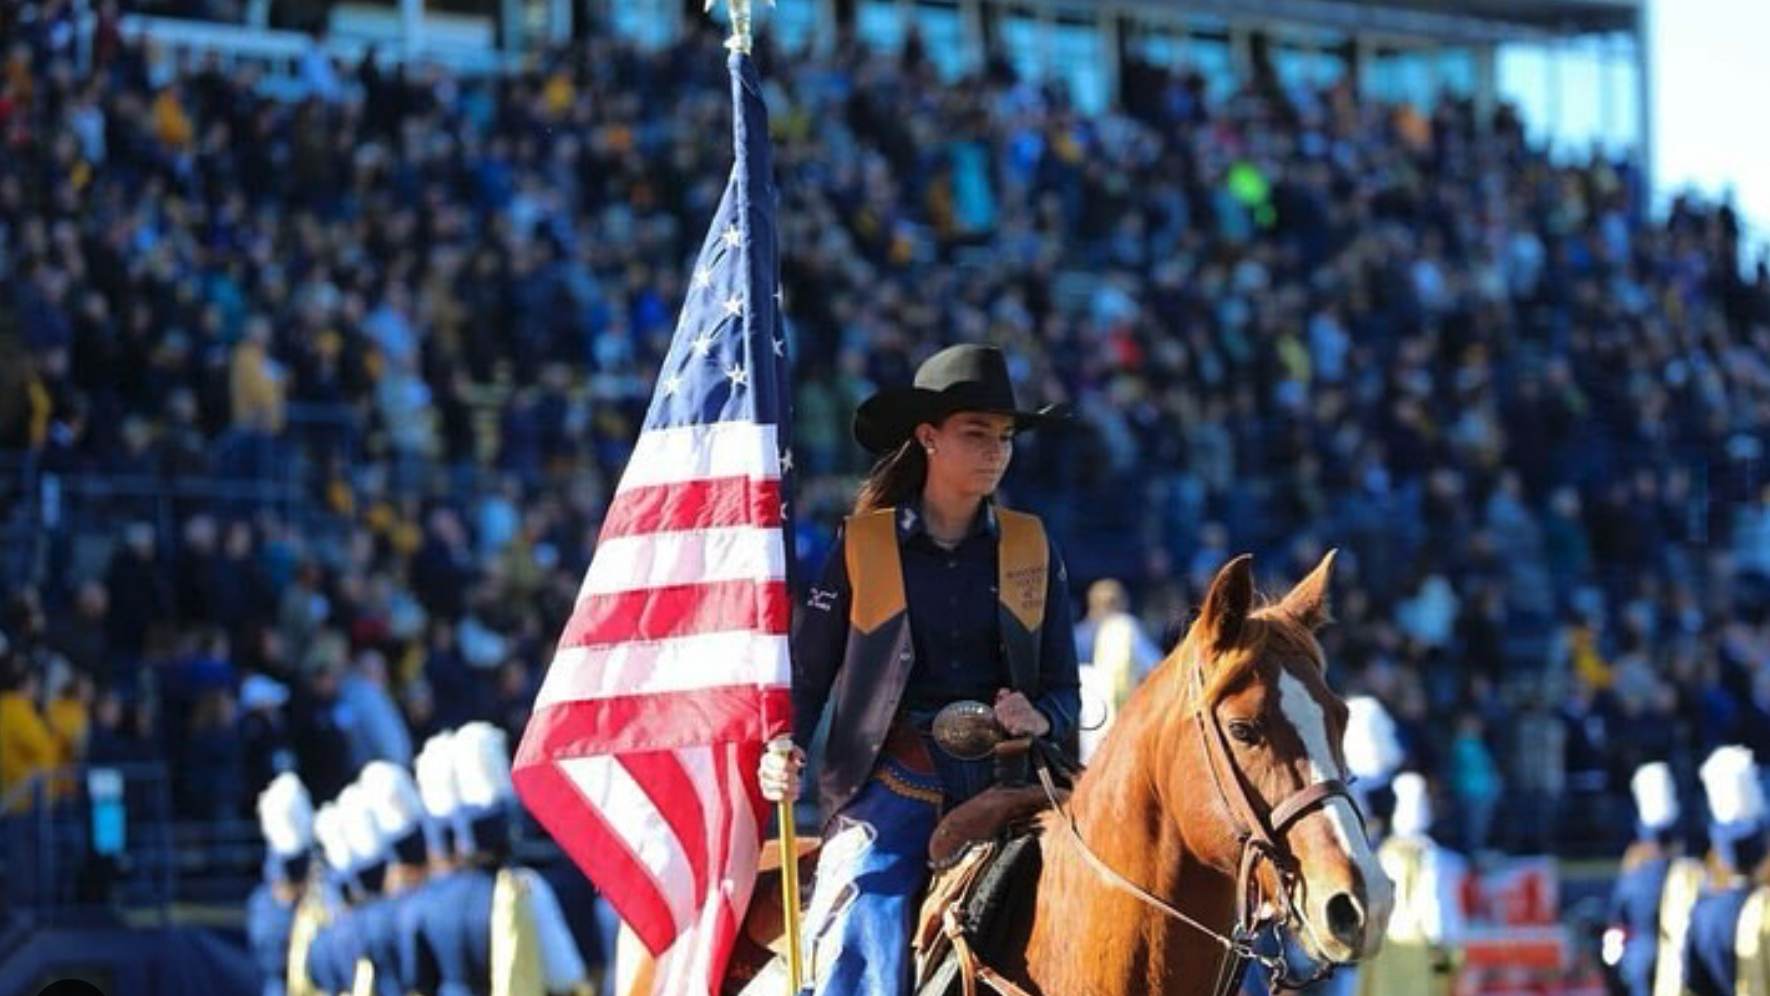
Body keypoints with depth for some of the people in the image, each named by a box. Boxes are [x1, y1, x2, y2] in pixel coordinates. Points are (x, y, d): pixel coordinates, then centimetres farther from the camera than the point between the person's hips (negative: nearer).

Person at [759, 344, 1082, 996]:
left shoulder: (1033, 550, 12)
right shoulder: (862, 547, 5)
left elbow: (1064, 688, 15)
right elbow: (807, 671, 9)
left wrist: (1040, 718, -8)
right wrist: (783, 749, -11)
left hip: (1003, 773, 2)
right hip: (892, 776, -2)